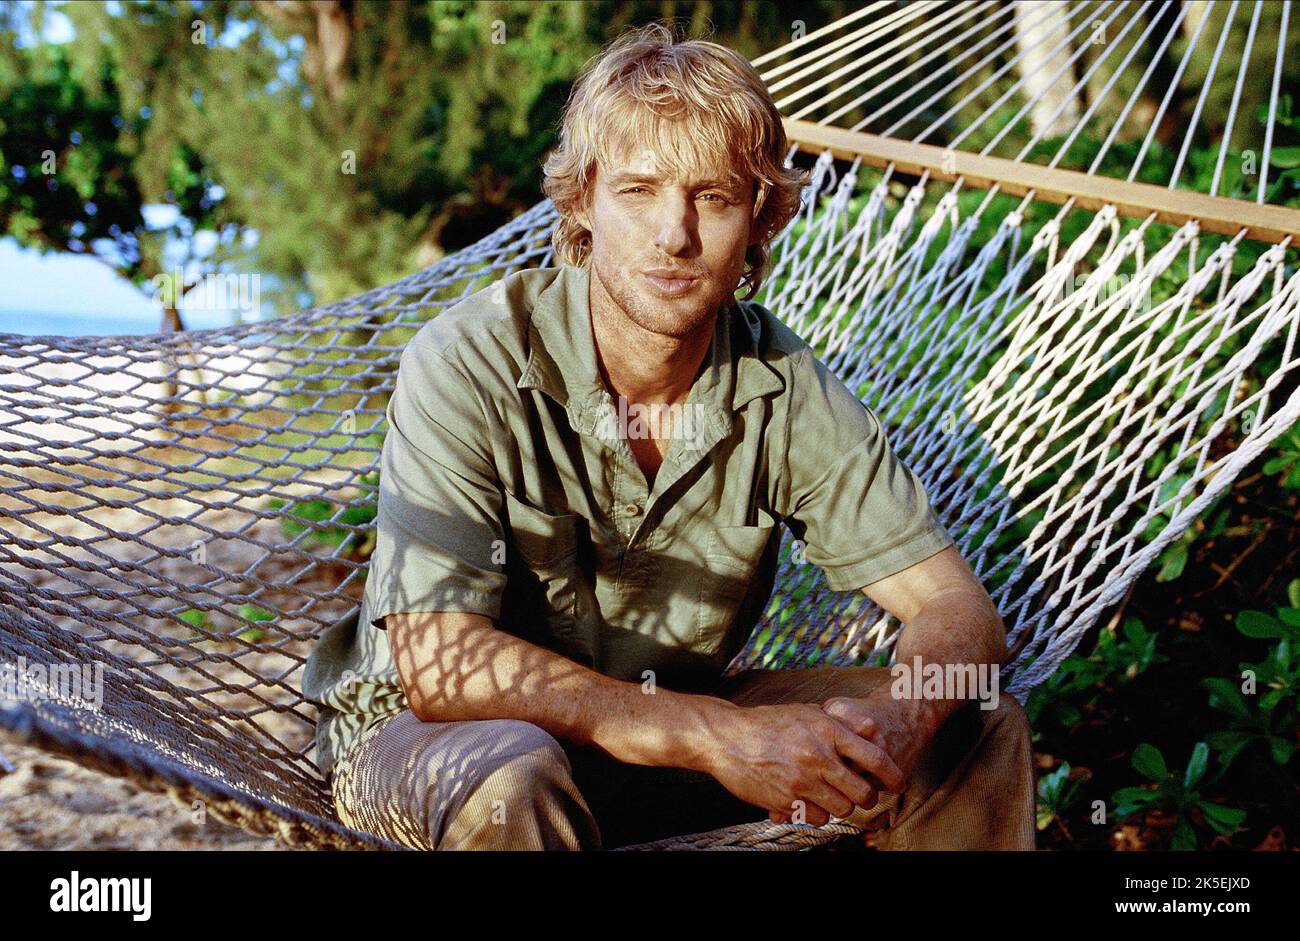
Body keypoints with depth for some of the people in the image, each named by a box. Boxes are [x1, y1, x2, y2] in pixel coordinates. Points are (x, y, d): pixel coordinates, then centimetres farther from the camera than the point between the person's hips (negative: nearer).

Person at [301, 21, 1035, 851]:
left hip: (674, 720, 4)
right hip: (428, 736, -3)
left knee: (979, 729, -8)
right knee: (512, 777, -39)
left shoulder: (783, 386, -11)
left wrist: (893, 724, -34)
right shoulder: (466, 367, -23)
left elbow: (961, 612, -10)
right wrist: (719, 736, -36)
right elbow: (440, 667, -30)